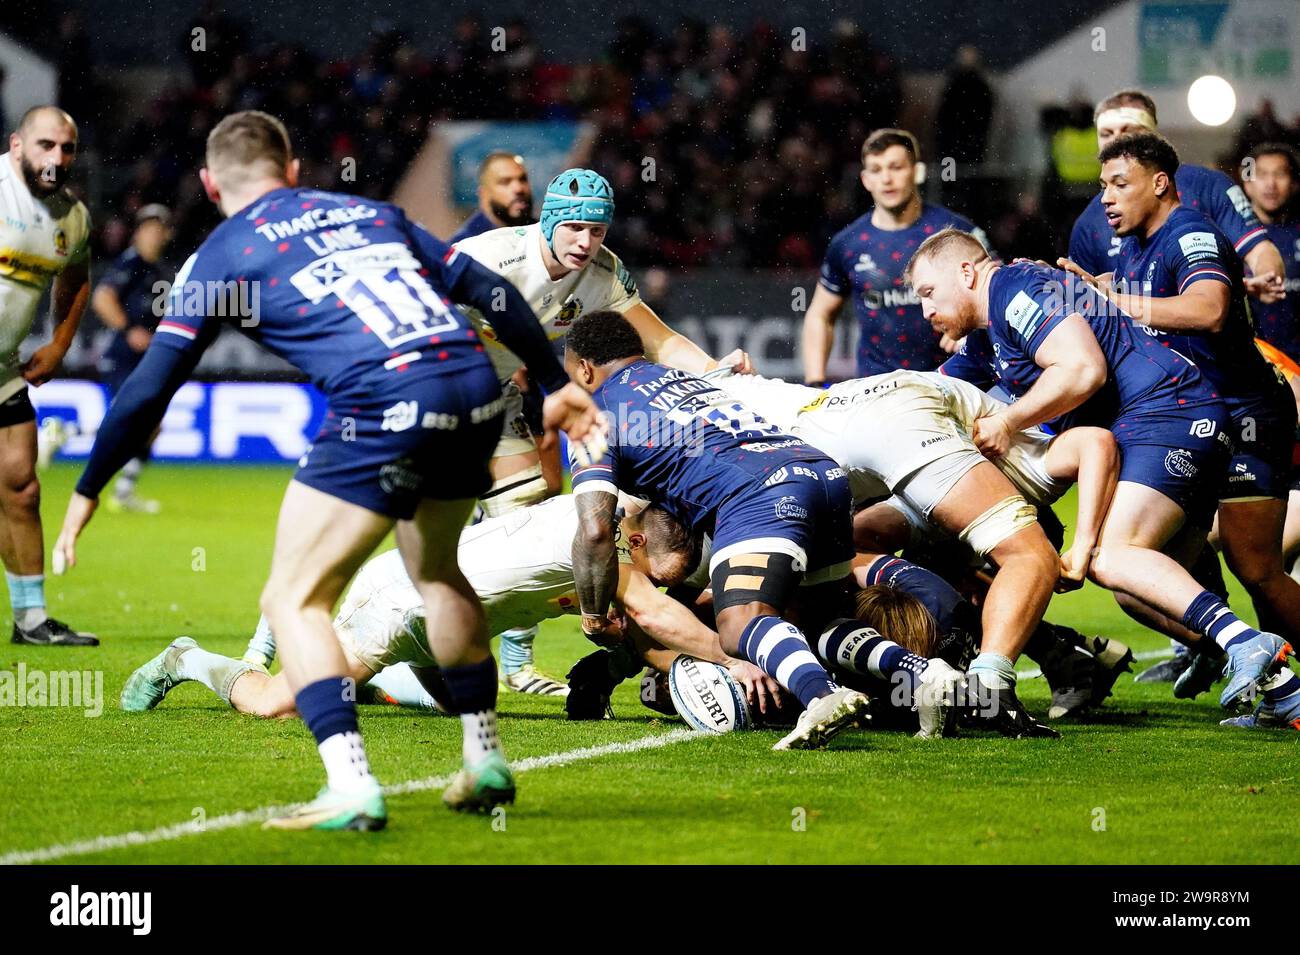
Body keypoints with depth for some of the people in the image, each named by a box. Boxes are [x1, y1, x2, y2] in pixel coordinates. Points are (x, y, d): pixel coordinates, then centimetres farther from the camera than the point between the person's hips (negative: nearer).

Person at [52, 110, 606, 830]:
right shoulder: (370, 212, 26)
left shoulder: (222, 254, 13)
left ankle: (351, 788, -11)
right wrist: (556, 384, 33)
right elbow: (488, 291, 24)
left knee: (293, 600, 5)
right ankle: (486, 764, 35)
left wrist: (86, 492, 21)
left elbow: (149, 388, 10)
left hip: (384, 406, -6)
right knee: (436, 571, 30)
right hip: (477, 391, 6)